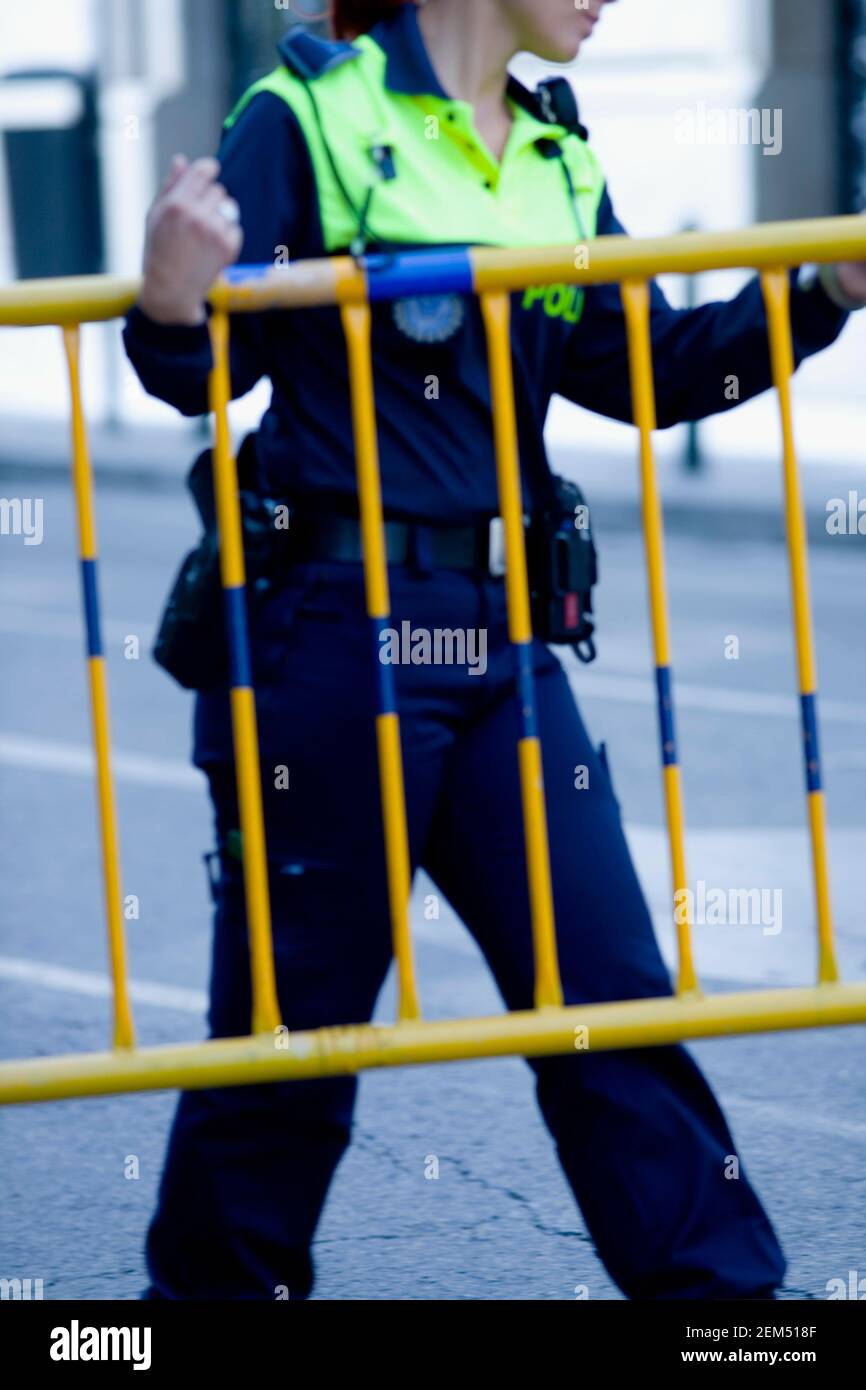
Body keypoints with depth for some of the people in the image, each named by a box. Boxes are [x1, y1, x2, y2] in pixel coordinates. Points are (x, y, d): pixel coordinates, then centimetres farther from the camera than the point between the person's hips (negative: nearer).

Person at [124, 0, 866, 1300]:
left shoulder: (557, 159, 12)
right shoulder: (310, 120, -7)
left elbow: (643, 370, 12)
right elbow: (207, 372, -9)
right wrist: (172, 311, -31)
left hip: (504, 631, 6)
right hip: (338, 623, -6)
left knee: (609, 989, 4)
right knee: (294, 1005, 4)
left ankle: (724, 1290, 8)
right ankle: (212, 1285, 21)